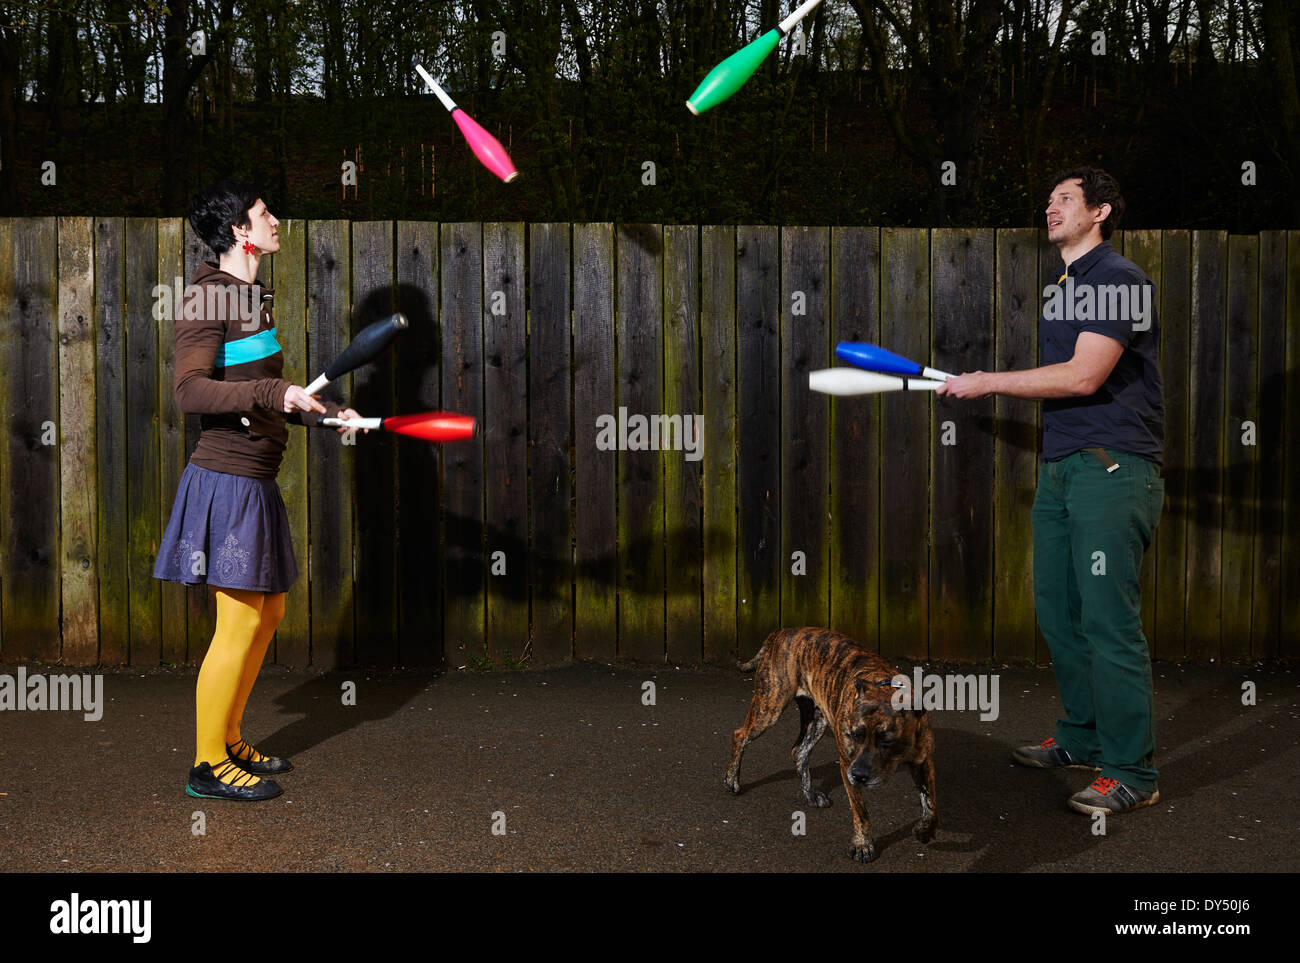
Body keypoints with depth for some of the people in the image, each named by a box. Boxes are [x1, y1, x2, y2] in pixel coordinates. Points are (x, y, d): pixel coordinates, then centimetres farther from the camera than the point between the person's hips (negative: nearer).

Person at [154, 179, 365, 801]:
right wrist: (273, 391, -28)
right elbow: (191, 390, -22)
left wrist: (328, 414, 20)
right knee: (240, 622, -7)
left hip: (255, 481, 10)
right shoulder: (208, 296, -11)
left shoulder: (253, 298, 17)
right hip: (227, 477, -10)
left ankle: (229, 742, 26)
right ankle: (209, 765, 4)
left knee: (268, 611, 14)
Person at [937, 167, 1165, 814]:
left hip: (1113, 468, -9)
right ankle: (1081, 740, 27)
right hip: (1061, 466, 10)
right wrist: (989, 387, 16)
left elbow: (1084, 376, -20)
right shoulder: (1060, 288, 19)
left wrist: (988, 382, -14)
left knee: (1109, 622, -9)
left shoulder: (1119, 279, -10)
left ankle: (1131, 772, -2)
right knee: (1058, 612, 13)